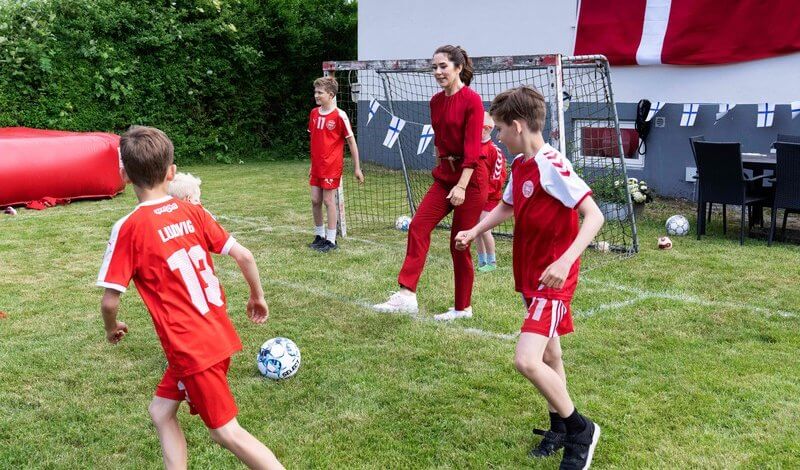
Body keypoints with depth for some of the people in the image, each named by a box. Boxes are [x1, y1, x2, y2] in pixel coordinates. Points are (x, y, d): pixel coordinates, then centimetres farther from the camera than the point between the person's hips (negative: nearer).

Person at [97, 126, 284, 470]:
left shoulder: (128, 228, -13)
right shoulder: (192, 213, 1)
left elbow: (110, 301, -12)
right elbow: (243, 256, 1)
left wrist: (112, 328, 10)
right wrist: (257, 297, 18)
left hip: (191, 347, -7)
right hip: (219, 335, 7)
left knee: (226, 431, 5)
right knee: (161, 410, 19)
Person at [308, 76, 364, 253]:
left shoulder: (339, 115, -11)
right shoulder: (314, 113, 8)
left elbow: (351, 141, -7)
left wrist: (357, 167, -7)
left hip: (332, 165, -6)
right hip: (317, 166, 6)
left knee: (328, 200, -2)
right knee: (315, 200, 8)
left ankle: (331, 240, 8)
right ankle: (319, 236, 23)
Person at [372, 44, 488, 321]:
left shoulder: (472, 100, -13)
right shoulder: (436, 102, 9)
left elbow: (472, 148, -19)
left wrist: (461, 185, -25)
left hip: (470, 177, -7)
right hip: (444, 174, 7)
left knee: (459, 242, 0)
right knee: (418, 226, -11)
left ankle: (463, 307, 15)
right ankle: (407, 295, -15)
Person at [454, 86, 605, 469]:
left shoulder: (552, 165, -20)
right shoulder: (519, 165, 7)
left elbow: (594, 215, -25)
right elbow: (506, 206, 26)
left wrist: (565, 261, -36)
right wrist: (474, 231, 13)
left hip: (552, 280, -9)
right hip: (530, 276, 9)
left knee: (526, 361, -19)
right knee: (549, 356, 20)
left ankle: (580, 430, 1)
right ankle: (559, 429, 36)